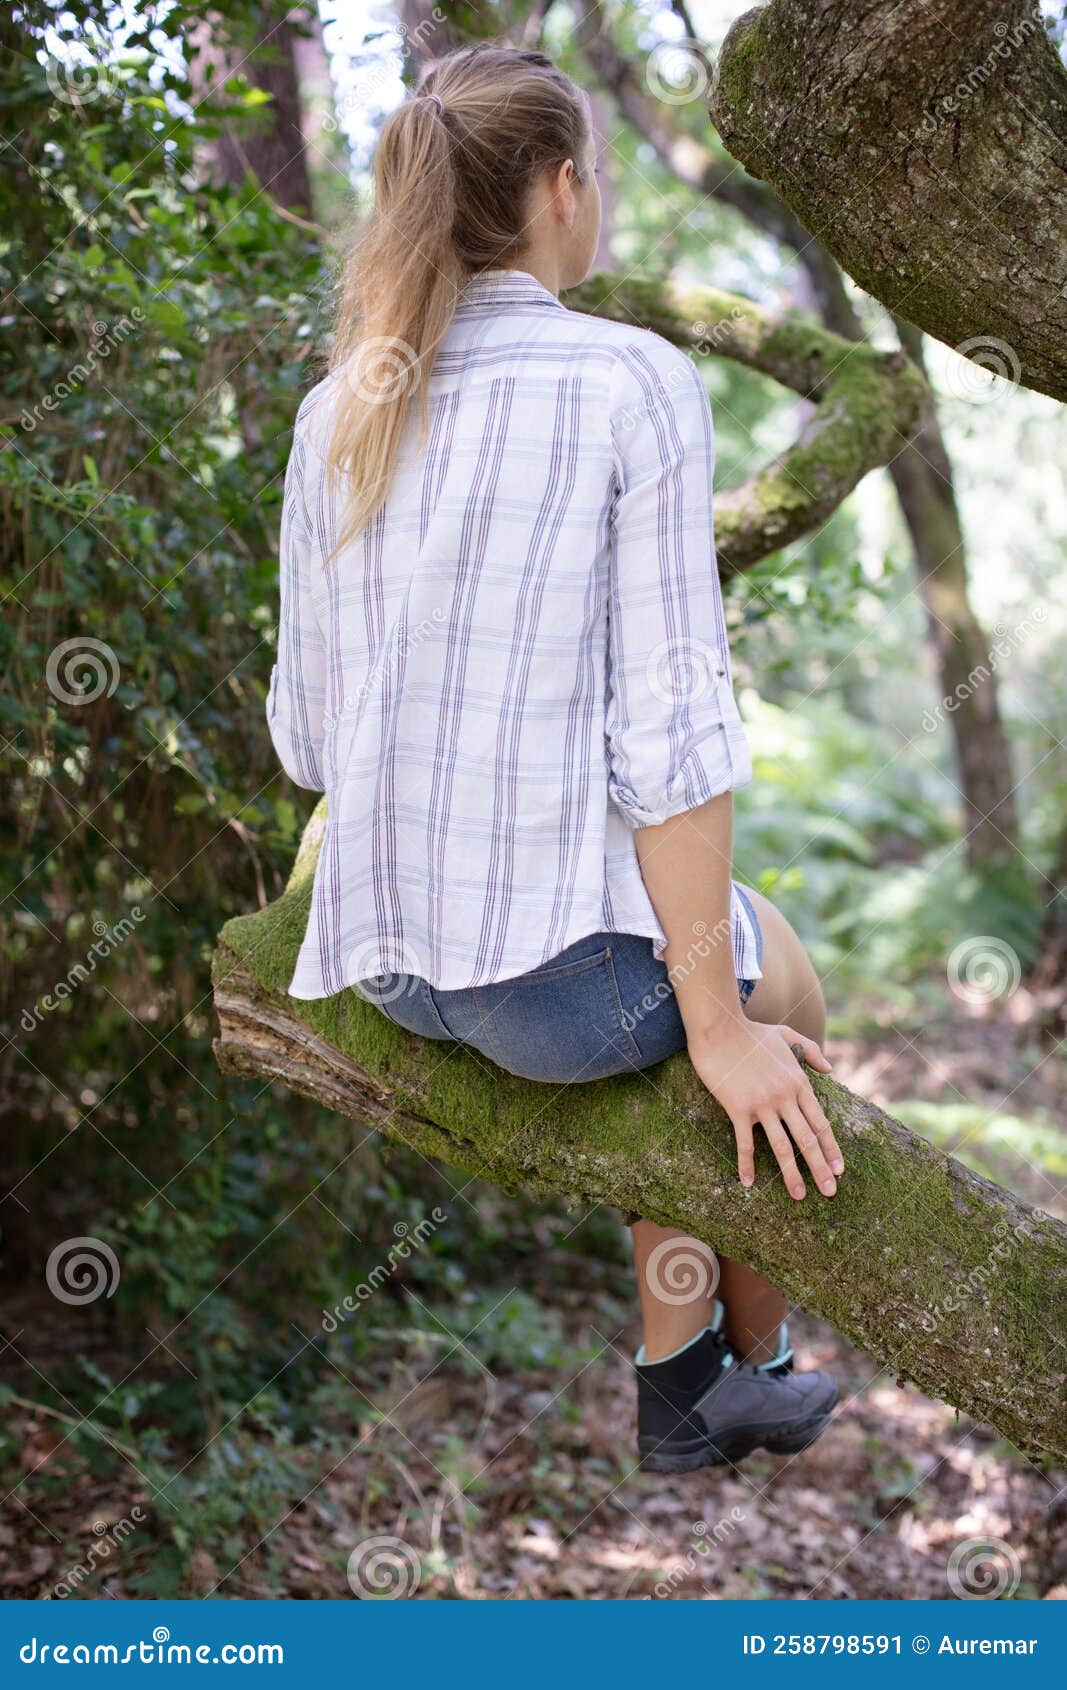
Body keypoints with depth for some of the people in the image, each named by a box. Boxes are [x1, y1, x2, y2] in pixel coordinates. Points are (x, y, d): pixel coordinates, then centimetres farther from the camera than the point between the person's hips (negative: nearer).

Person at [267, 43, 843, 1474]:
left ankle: (680, 1390, 36)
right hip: (569, 956, -6)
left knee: (715, 1001, 33)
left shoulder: (339, 413, 4)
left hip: (385, 957, 6)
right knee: (781, 993, 28)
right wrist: (719, 1022, -10)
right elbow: (671, 733, -17)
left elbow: (307, 732, 8)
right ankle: (755, 1359, 46)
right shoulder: (633, 385, -14)